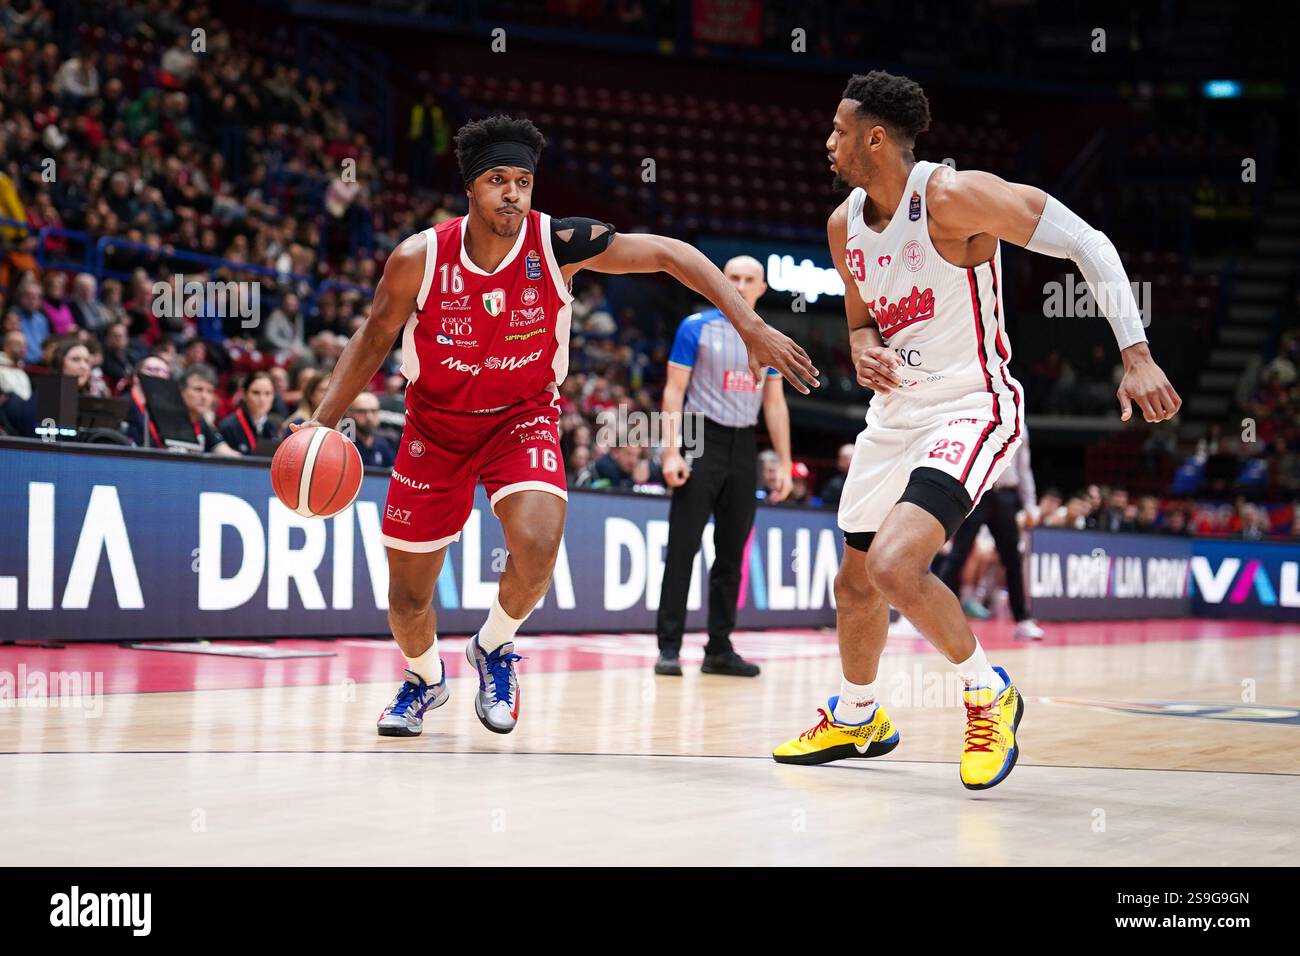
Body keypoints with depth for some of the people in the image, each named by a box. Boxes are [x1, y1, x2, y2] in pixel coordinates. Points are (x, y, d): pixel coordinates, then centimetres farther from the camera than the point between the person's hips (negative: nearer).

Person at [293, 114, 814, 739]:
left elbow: (668, 254, -16)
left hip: (523, 417, -1)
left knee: (537, 545, -29)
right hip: (438, 423, 1)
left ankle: (494, 649, 4)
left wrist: (752, 328, -22)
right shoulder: (420, 260, -20)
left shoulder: (558, 244, -22)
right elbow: (374, 340, -2)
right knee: (408, 598, 6)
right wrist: (324, 421, -12)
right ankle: (425, 680, 42)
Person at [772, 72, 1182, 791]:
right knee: (855, 581, 17)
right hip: (894, 414, 8)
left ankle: (989, 692, -2)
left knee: (894, 563, -27)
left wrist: (1136, 356, -25)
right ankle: (856, 719, 42)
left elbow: (1087, 244, -18)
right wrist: (863, 352, -6)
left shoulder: (953, 196, -19)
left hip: (972, 409, -8)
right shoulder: (844, 225, 4)